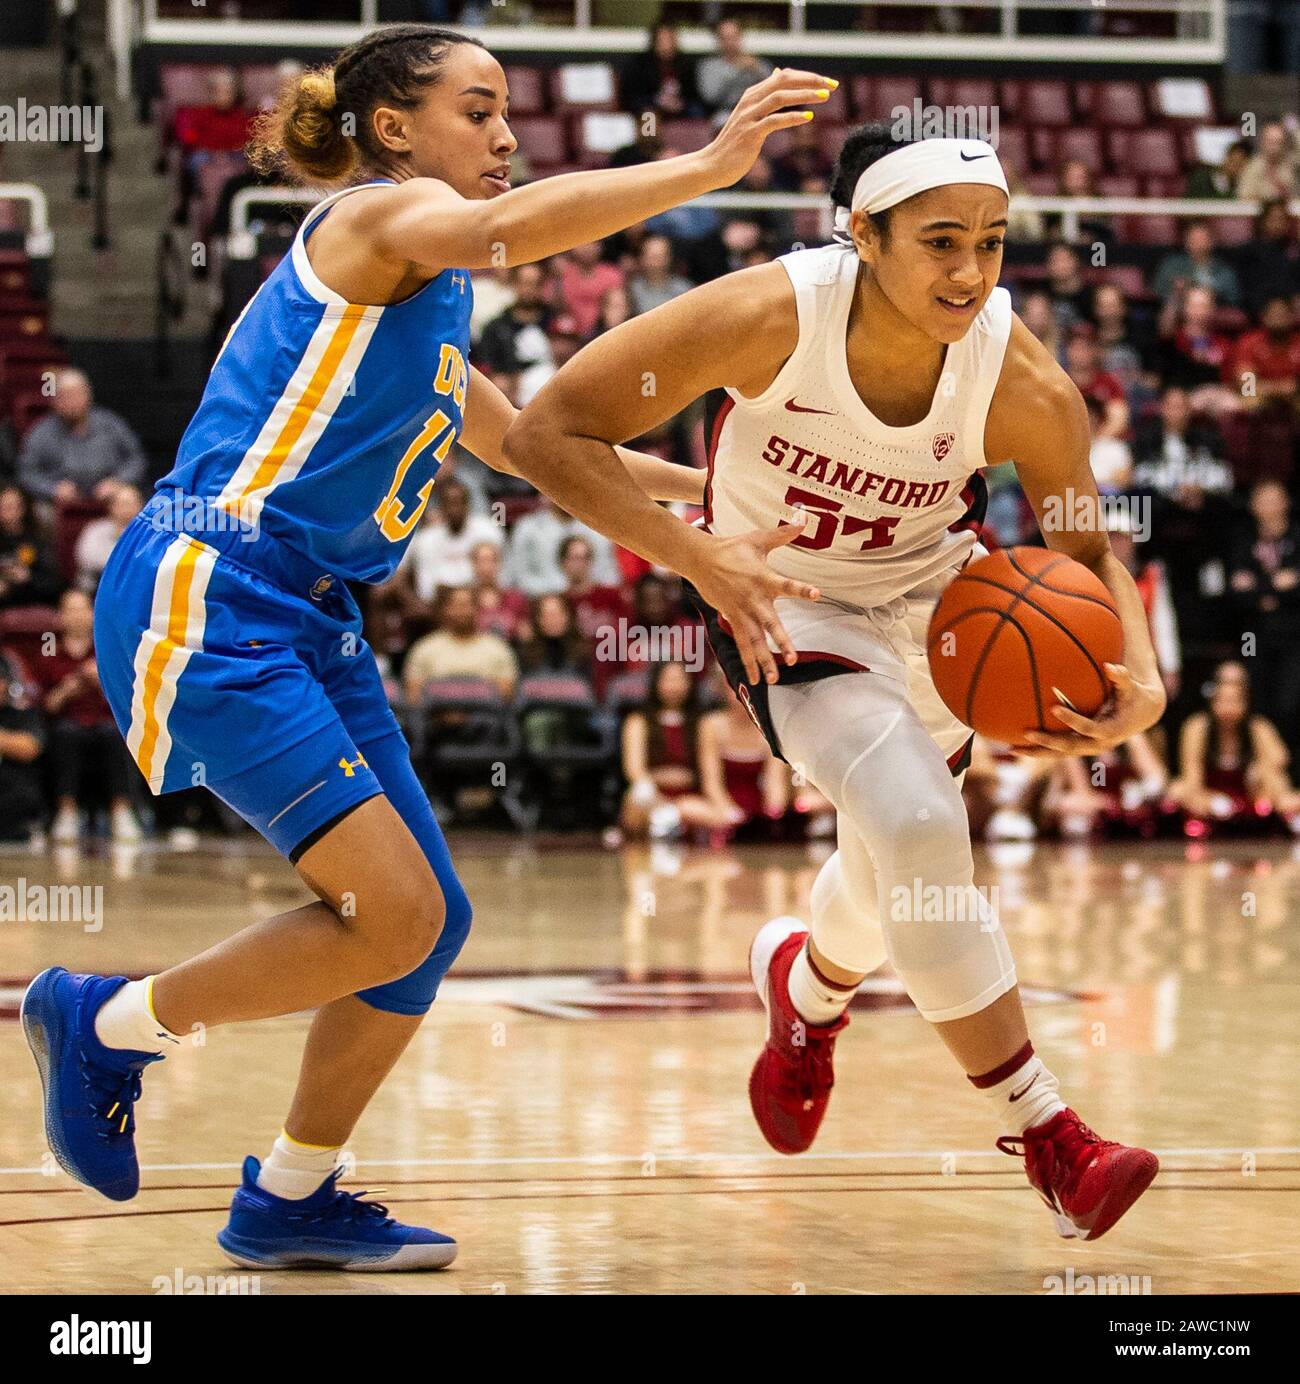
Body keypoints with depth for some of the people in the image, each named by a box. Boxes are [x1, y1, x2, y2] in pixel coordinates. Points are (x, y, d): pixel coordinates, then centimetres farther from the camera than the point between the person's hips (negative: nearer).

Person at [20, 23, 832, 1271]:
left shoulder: (423, 300, 22)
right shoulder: (378, 214, -6)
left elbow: (519, 439, 39)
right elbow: (492, 230, -31)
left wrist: (699, 487, 41)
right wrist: (704, 166, -36)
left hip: (306, 625, 10)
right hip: (205, 600, -10)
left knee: (429, 921, 7)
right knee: (393, 912, -15)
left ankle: (290, 1201, 20)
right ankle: (107, 1023, 3)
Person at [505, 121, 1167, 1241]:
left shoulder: (1027, 389, -24)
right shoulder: (769, 317, -31)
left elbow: (1086, 551, -7)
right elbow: (548, 433, -27)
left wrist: (1142, 675, -27)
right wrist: (696, 556, -36)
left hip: (933, 593, 4)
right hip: (787, 600, -3)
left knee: (898, 871, 16)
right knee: (918, 825, -25)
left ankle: (808, 986, 55)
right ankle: (1044, 1134, -13)